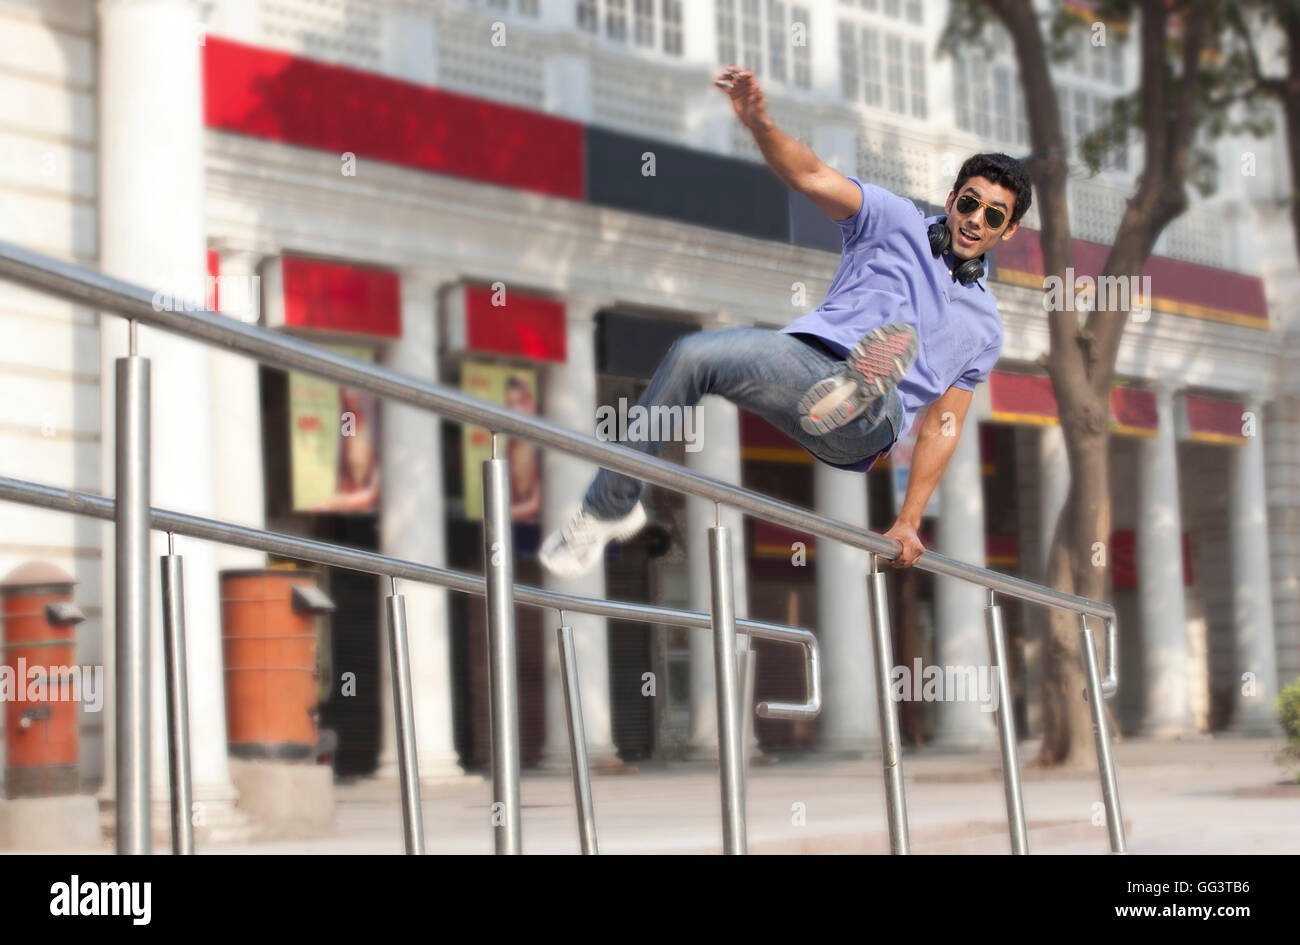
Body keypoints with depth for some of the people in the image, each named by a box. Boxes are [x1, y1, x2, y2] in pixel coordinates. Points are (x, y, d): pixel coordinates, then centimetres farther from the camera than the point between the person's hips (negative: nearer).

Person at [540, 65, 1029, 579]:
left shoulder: (984, 326, 26)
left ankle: (859, 391, -70)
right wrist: (760, 125, -19)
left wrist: (907, 522, 19)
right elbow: (813, 177, 2)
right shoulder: (898, 220, 19)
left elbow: (940, 429, 26)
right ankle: (611, 506, -12)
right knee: (692, 356, -25)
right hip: (807, 359, 0)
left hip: (866, 429, 0)